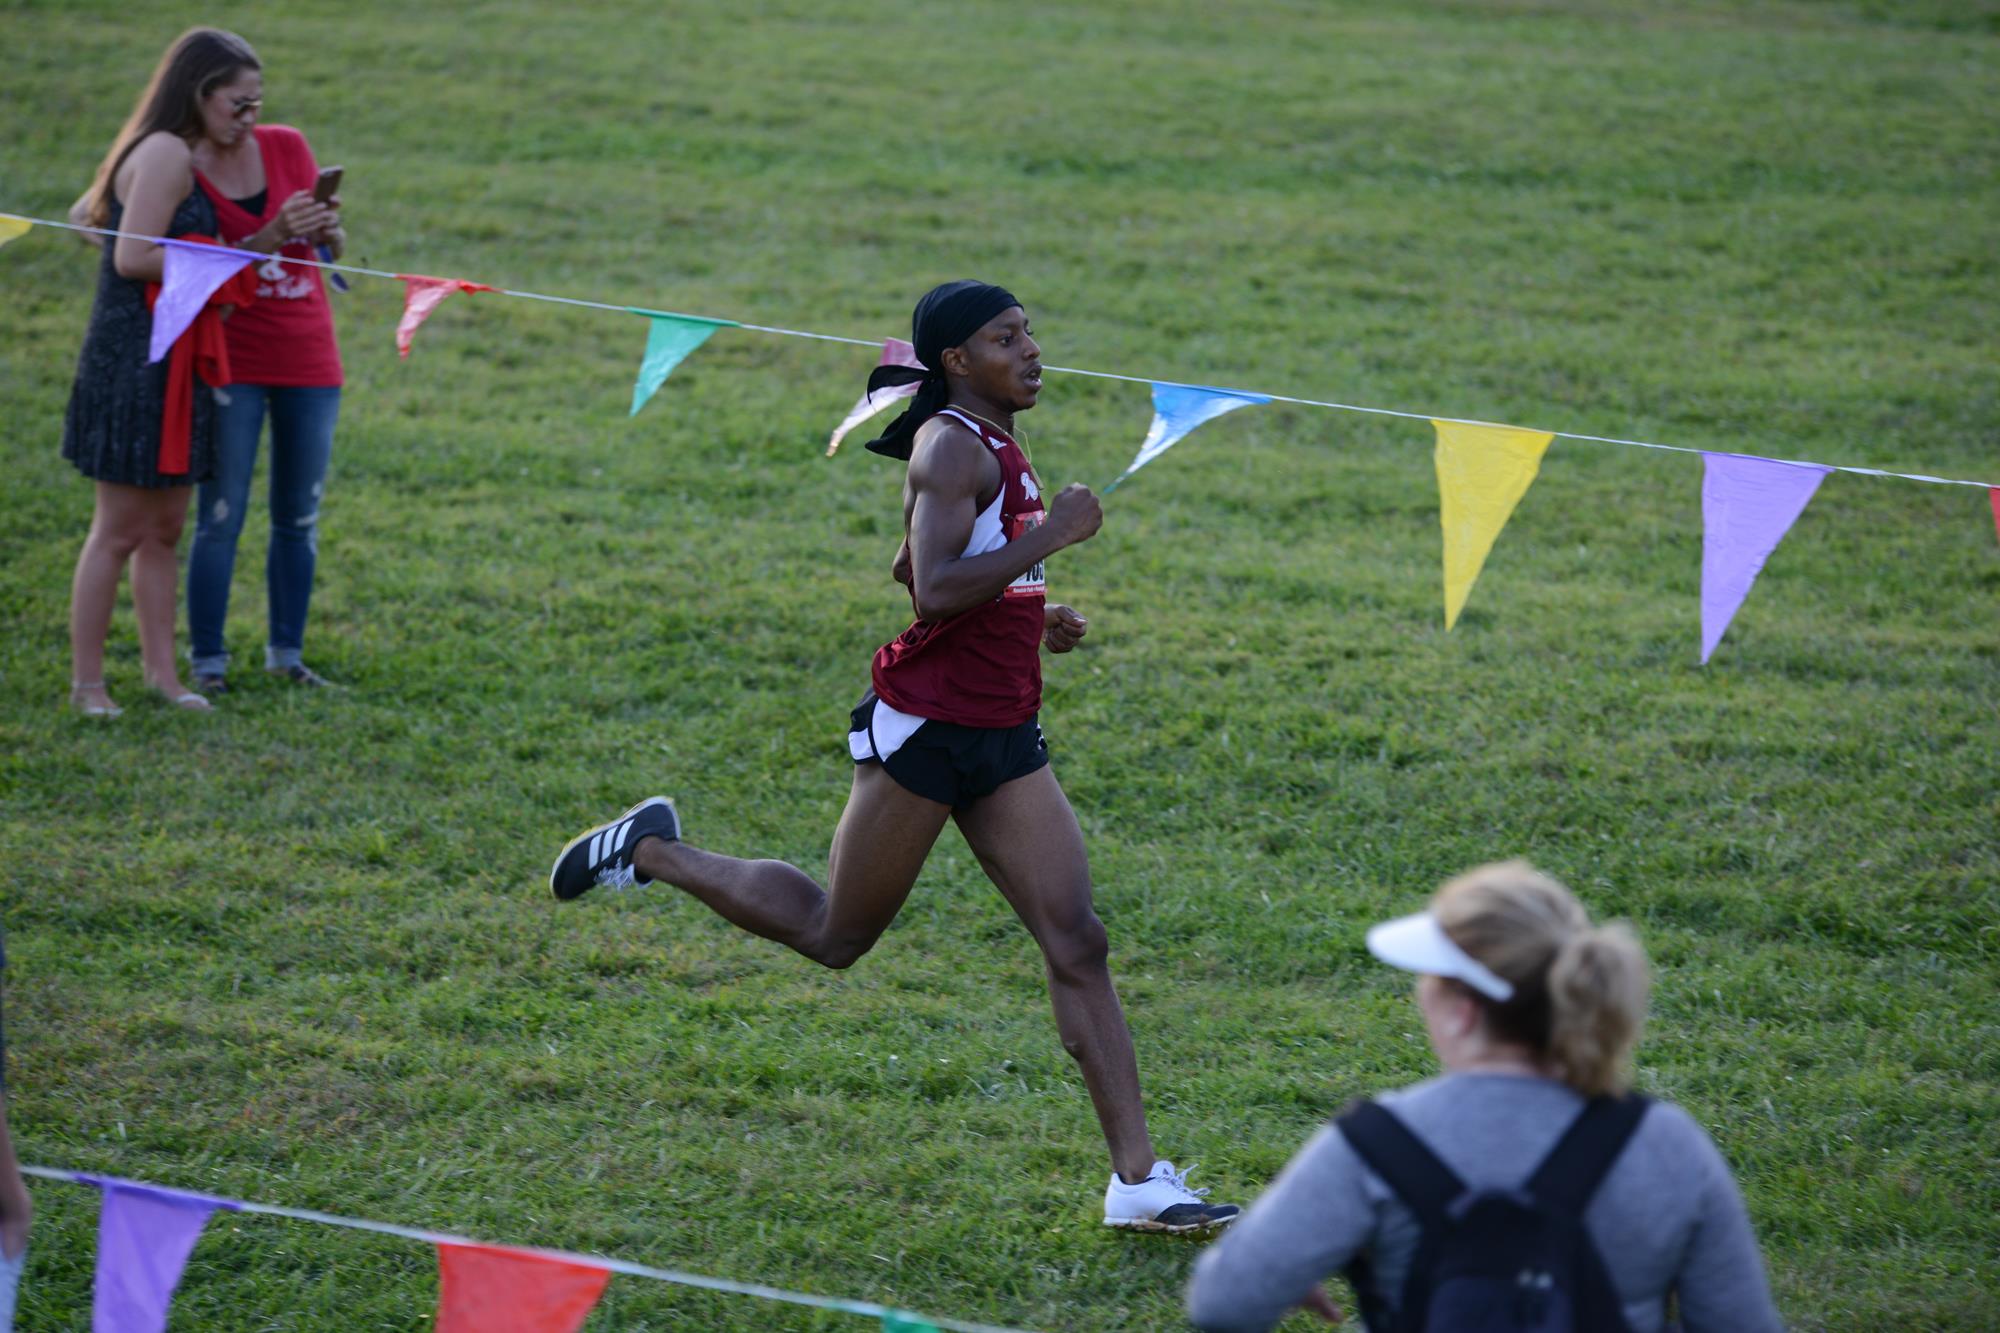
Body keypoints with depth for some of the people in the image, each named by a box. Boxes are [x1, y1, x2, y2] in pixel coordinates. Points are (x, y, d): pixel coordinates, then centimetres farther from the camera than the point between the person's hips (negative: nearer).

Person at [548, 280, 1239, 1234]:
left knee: (1077, 943, -2)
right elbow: (933, 592, -27)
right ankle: (649, 851, 26)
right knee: (836, 935, 6)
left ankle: (1138, 1179, -4)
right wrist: (1049, 535, -23)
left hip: (1003, 736, 9)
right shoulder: (952, 445, -14)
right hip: (924, 725, -9)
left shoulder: (993, 448, 16)